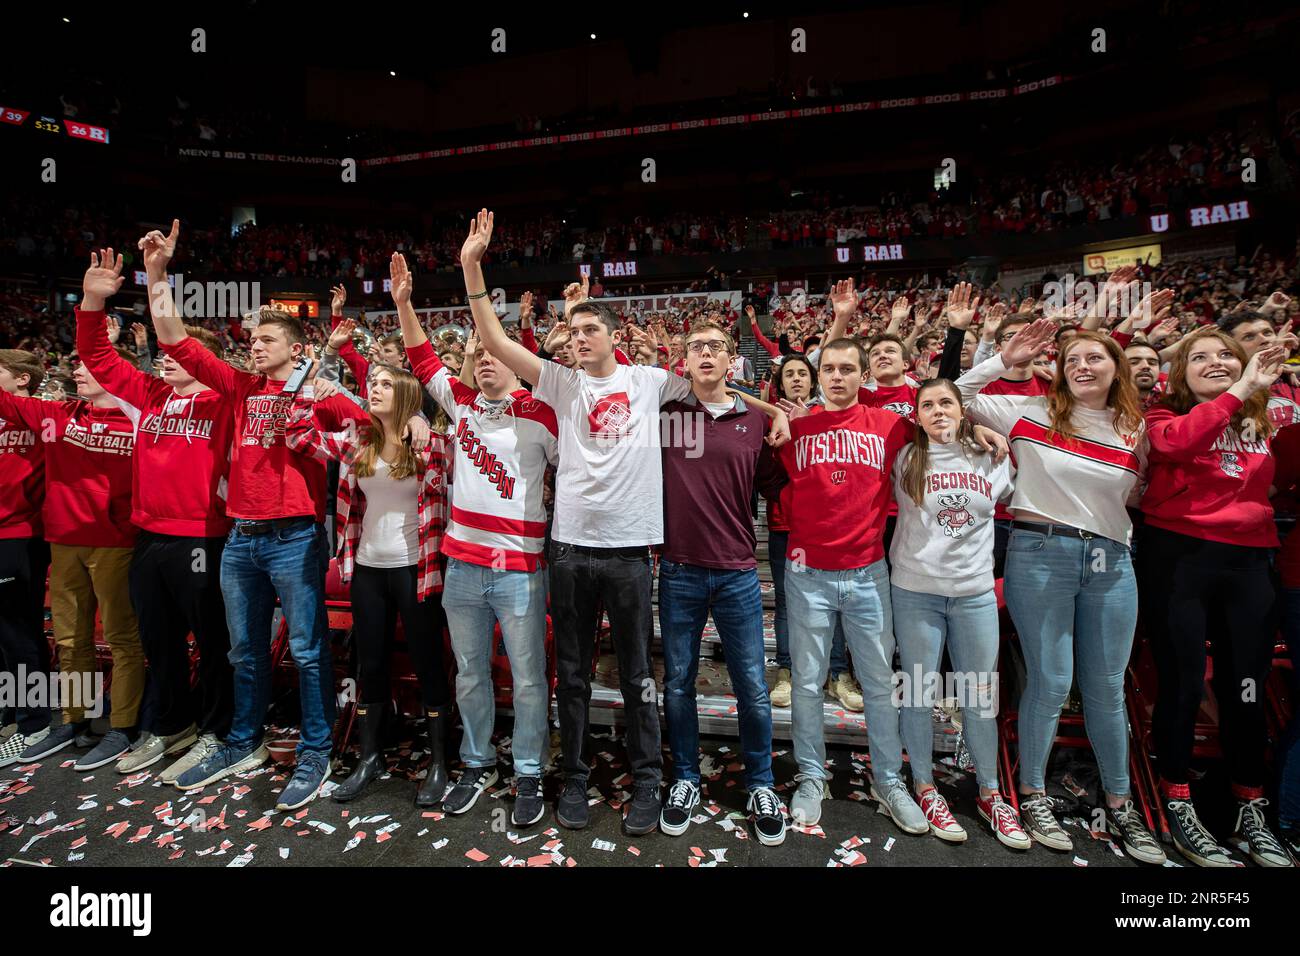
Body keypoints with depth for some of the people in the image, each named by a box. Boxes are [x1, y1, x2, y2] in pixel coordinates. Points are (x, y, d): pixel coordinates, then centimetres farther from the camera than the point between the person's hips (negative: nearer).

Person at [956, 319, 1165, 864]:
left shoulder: (1135, 429, 9)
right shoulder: (1033, 412, 0)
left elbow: (1138, 492, 21)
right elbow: (957, 396, 1)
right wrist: (1005, 360, -5)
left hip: (1111, 561, 4)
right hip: (1041, 553, -4)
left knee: (1107, 687, 12)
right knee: (1050, 681, 0)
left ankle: (1119, 804, 29)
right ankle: (1032, 795, 19)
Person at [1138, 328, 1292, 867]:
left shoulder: (1261, 420, 16)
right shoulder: (1166, 415, 2)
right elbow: (1173, 443, -22)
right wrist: (1239, 392, -20)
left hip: (1249, 560, 4)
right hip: (1179, 556, -4)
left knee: (1245, 688, 8)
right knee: (1184, 683, 0)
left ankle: (1251, 811, 25)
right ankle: (1178, 809, 12)